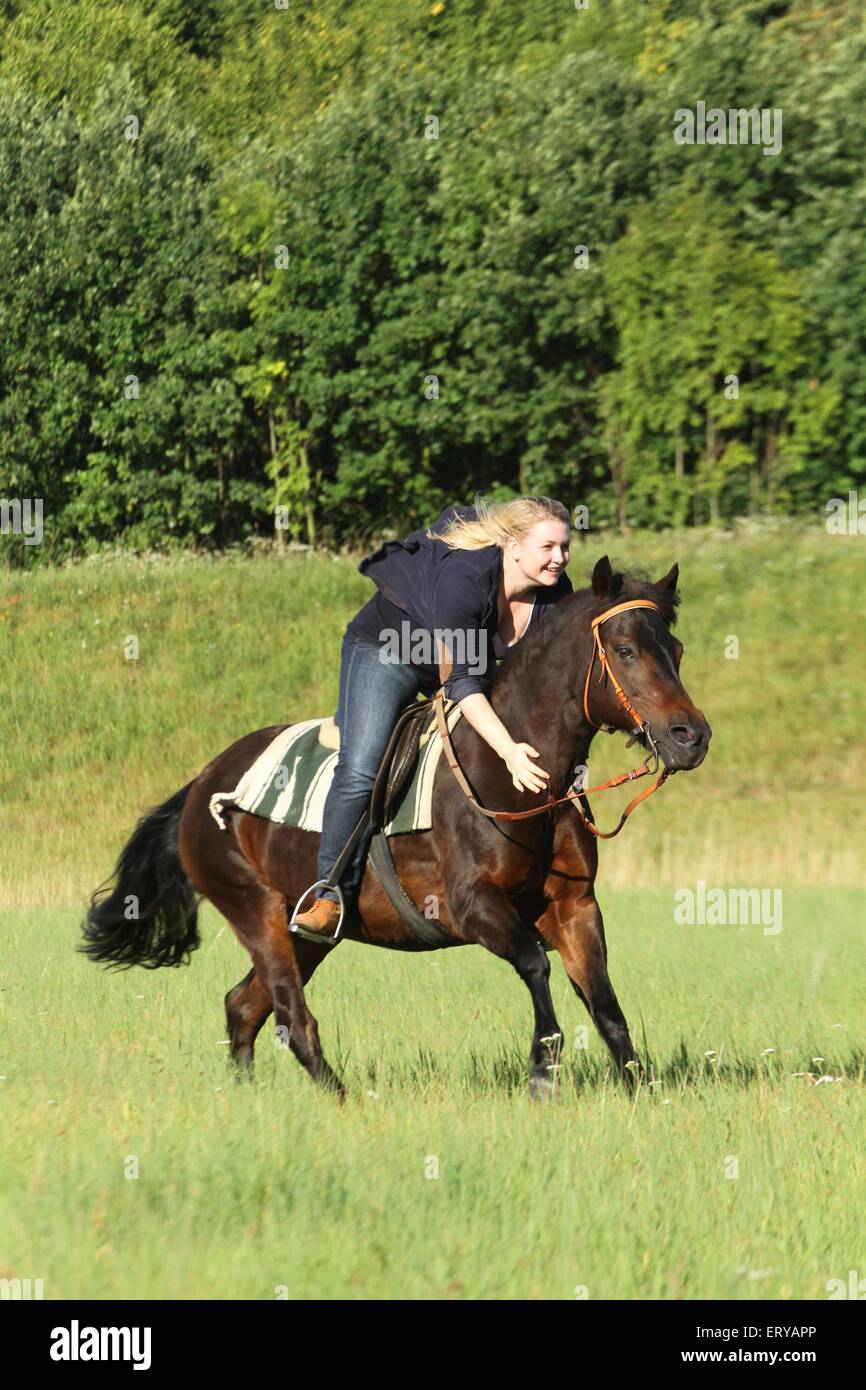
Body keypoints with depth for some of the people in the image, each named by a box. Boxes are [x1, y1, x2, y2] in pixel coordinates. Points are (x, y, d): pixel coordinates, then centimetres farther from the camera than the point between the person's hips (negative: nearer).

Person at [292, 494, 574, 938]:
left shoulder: (555, 593, -18)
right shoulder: (463, 578, -38)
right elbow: (462, 684, -40)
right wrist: (509, 750, -49)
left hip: (465, 657, 8)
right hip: (384, 649, -8)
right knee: (359, 771, -23)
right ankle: (331, 900, -20)